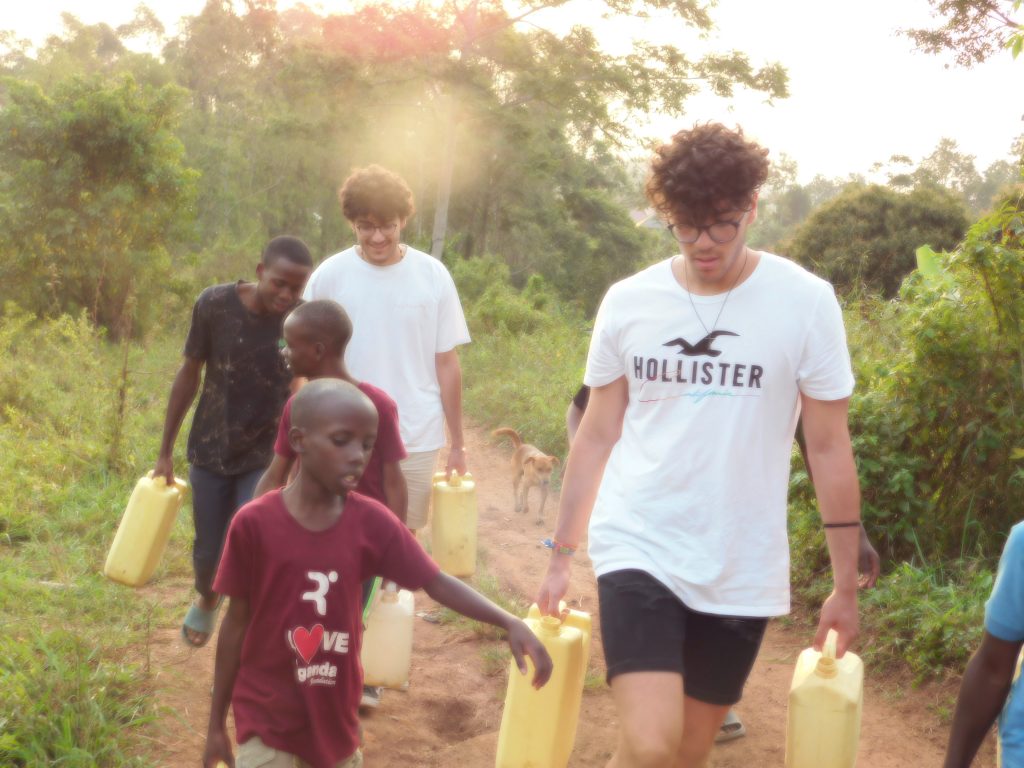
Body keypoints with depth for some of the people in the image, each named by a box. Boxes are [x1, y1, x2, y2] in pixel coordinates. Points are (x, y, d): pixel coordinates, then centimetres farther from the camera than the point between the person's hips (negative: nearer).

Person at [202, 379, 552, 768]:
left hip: (335, 718, 4)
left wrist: (509, 623, -21)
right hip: (266, 719, -3)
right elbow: (237, 622, -6)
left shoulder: (372, 522, -7)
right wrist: (216, 723, 1)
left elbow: (436, 582, -5)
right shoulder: (254, 524, -14)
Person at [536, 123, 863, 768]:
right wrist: (561, 556, 10)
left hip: (743, 569, 0)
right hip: (638, 547, 0)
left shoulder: (806, 302, -6)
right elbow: (597, 436, 7)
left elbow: (829, 448, -1)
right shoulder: (628, 302, -1)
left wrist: (846, 584, 0)